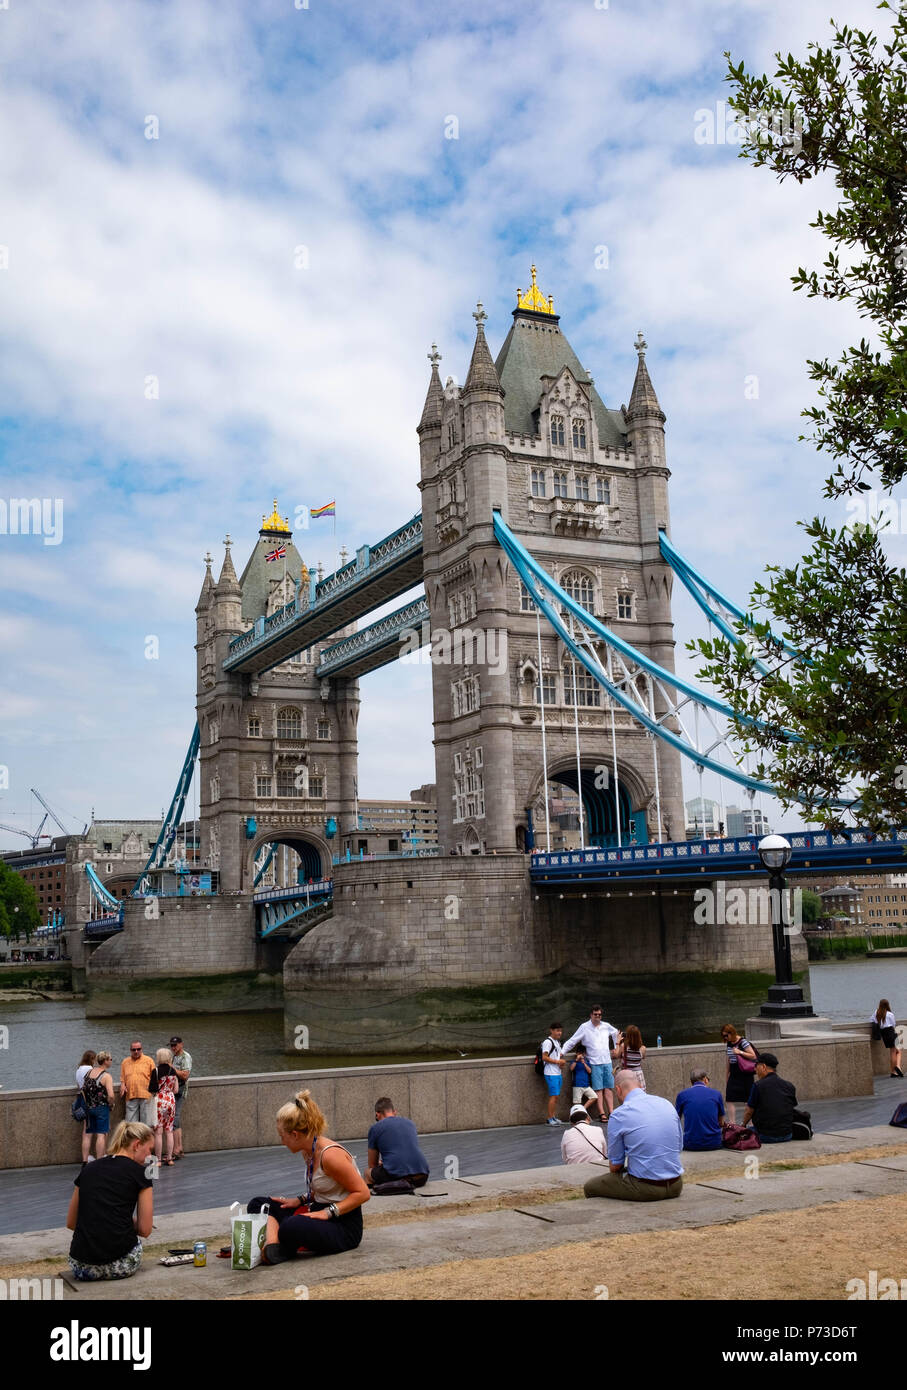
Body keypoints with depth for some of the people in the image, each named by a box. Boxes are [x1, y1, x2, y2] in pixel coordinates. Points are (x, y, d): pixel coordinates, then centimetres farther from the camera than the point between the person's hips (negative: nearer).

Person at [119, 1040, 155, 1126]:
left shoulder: (148, 1060, 6)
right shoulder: (125, 1062, 15)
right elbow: (122, 1078, 21)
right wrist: (123, 1085, 1)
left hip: (146, 1096, -3)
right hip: (130, 1096, 3)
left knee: (148, 1125, -3)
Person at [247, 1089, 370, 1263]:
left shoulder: (330, 1154, -21)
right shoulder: (308, 1151, 7)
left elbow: (362, 1193, -20)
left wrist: (328, 1212, -23)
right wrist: (301, 1200, 5)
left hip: (344, 1226, -10)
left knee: (291, 1228, -39)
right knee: (258, 1205, 3)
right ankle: (271, 1244, -23)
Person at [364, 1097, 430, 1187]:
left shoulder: (375, 1128, 12)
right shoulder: (410, 1123, 24)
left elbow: (372, 1165, 22)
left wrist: (381, 1164, 45)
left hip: (395, 1175, -3)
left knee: (367, 1173, 24)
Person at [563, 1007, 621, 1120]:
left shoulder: (606, 1026, 9)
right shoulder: (584, 1027, -2)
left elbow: (616, 1033, 30)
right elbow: (571, 1041, 0)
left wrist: (616, 1047, 25)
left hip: (607, 1061, 4)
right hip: (595, 1063, -4)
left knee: (609, 1088, 2)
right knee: (598, 1089, -5)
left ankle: (611, 1112, 3)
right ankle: (602, 1113, -6)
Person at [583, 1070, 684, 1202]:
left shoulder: (619, 1115, -10)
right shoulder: (667, 1104, 6)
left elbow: (615, 1166, -2)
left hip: (645, 1188, -6)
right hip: (675, 1186, 6)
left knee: (590, 1187, 11)